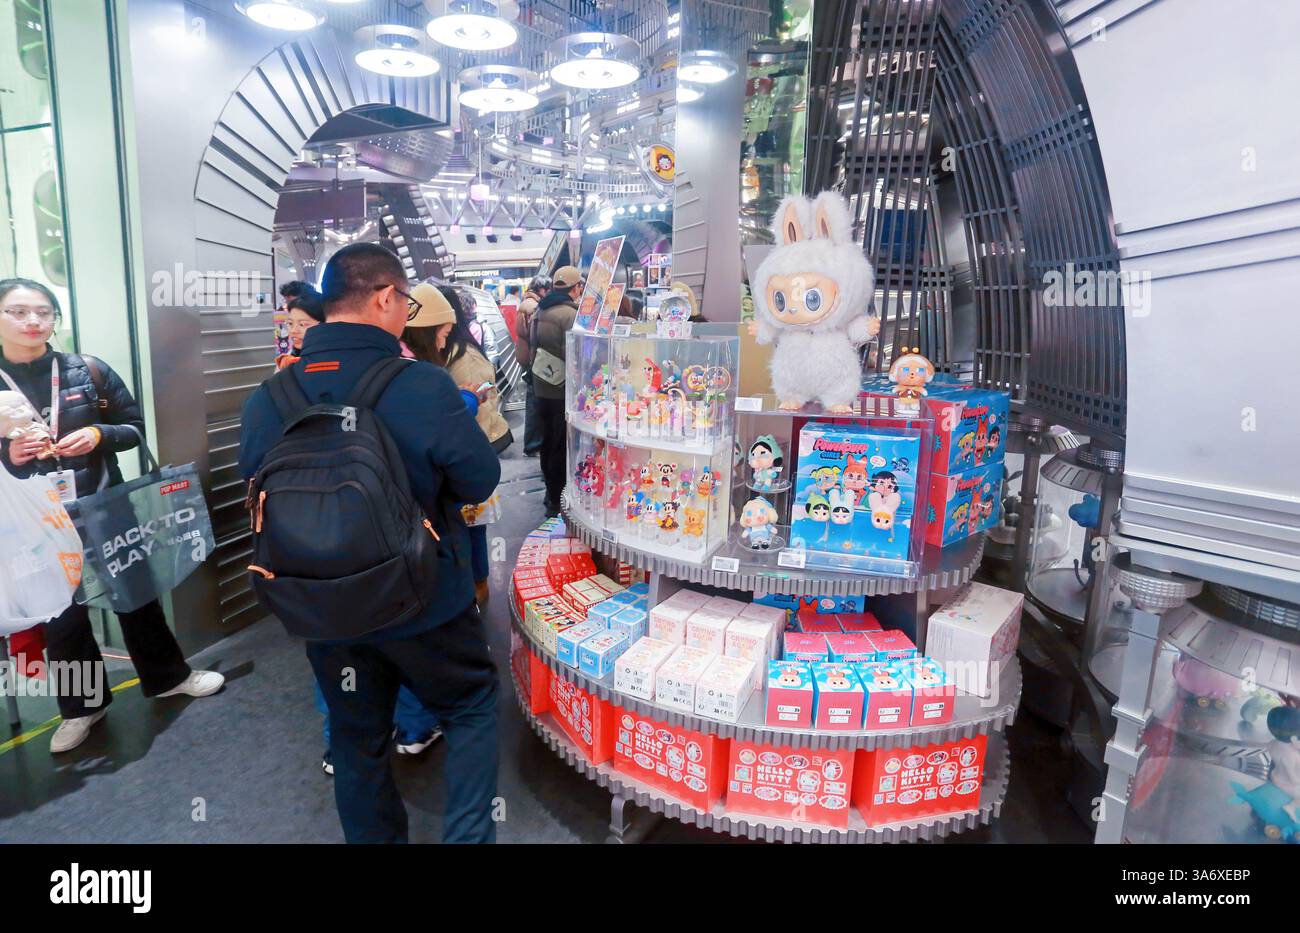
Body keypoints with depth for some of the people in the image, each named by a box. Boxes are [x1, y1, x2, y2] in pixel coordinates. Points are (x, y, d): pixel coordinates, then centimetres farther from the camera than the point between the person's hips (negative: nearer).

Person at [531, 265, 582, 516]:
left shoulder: (539, 312, 9)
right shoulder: (570, 314, -18)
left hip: (542, 387, 8)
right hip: (564, 390, -8)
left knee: (548, 441, 17)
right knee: (562, 446, -1)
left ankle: (551, 492, 30)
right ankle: (558, 500, 5)